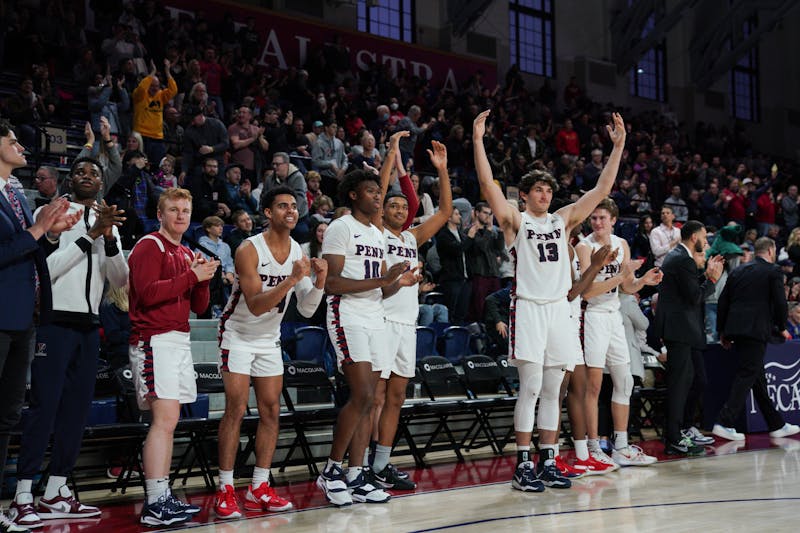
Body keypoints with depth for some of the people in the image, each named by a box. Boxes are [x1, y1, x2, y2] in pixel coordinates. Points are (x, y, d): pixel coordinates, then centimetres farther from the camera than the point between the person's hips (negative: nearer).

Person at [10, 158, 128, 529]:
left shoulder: (108, 223, 15)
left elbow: (120, 280, 5)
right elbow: (44, 269, -13)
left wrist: (109, 239, -11)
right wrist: (89, 235, -16)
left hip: (88, 326, 6)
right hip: (56, 321, -6)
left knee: (76, 409, 5)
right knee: (44, 406, -10)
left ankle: (55, 495, 12)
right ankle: (23, 497, -6)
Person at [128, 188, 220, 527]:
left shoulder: (187, 254, 21)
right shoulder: (149, 246, -4)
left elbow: (199, 307, 19)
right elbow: (148, 292, -17)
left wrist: (203, 280, 0)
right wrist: (192, 275, -14)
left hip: (179, 340, 9)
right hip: (154, 339, -9)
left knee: (167, 421, 9)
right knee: (165, 419, -16)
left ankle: (163, 497, 13)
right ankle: (154, 505, -16)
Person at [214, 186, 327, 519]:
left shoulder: (299, 252, -3)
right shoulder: (250, 250, -21)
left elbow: (307, 310, -3)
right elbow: (255, 305, -29)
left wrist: (319, 281, -20)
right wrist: (291, 280, -37)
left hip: (270, 338, 6)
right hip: (238, 335, -6)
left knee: (271, 411, 3)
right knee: (236, 409, -11)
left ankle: (259, 489, 10)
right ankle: (225, 491, -5)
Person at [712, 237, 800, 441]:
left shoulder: (738, 271, 15)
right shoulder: (773, 272, -2)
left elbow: (723, 302, 13)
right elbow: (780, 303, -6)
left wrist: (722, 331, 18)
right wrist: (782, 327, 10)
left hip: (735, 328, 7)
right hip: (757, 330, -7)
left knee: (758, 377, 13)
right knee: (746, 376, -6)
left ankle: (777, 425, 22)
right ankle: (724, 423, -15)